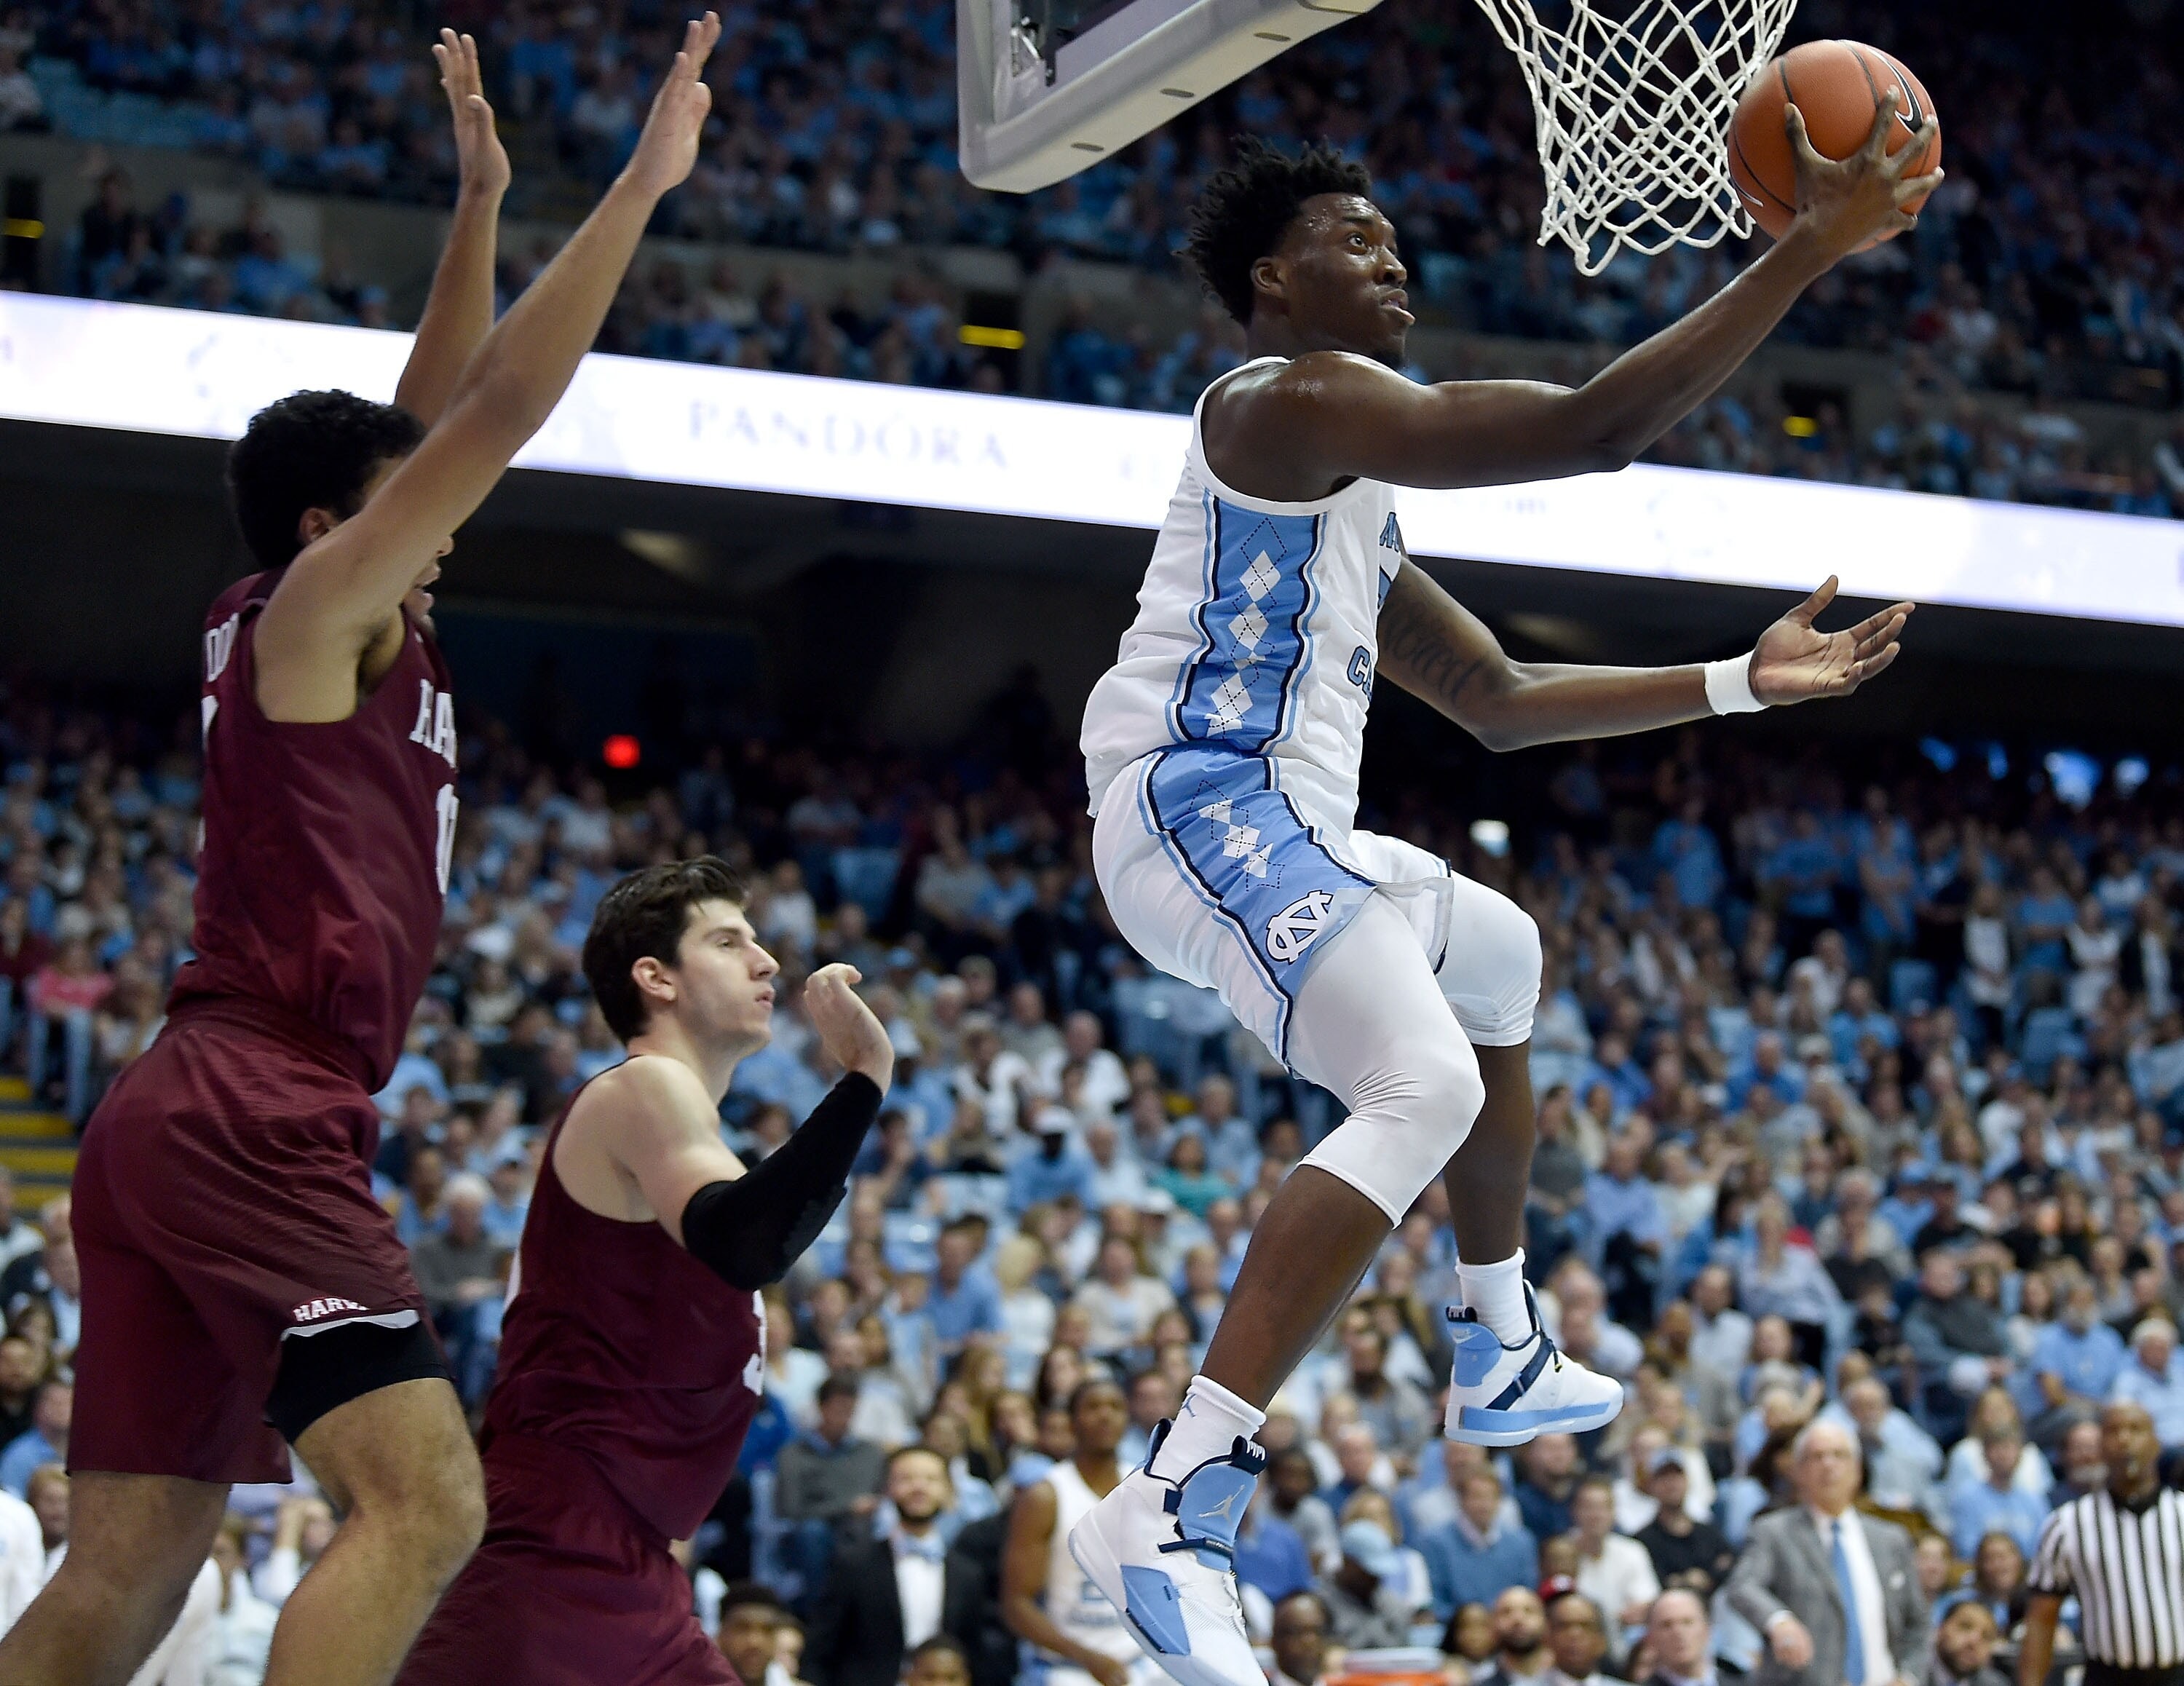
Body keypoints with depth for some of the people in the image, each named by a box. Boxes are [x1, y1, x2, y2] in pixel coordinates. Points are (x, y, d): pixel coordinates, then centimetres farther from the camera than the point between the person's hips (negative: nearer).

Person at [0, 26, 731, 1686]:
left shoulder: (345, 627, 20)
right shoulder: (313, 607, -2)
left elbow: (443, 417, 27)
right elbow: (496, 416, -8)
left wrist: (482, 202, 24)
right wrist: (641, 185, -5)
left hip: (182, 1121, 10)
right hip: (255, 1112, -10)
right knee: (423, 1502, -19)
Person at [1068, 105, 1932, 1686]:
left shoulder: (1355, 501, 24)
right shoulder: (1297, 398, -9)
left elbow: (1503, 701, 28)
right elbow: (1595, 427, -20)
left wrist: (1743, 682, 25)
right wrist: (1808, 251, -16)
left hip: (1266, 824, 11)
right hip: (1200, 802, -11)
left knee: (1498, 955, 32)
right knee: (1426, 1090, -28)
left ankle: (1501, 1359, 38)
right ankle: (1175, 1505, -34)